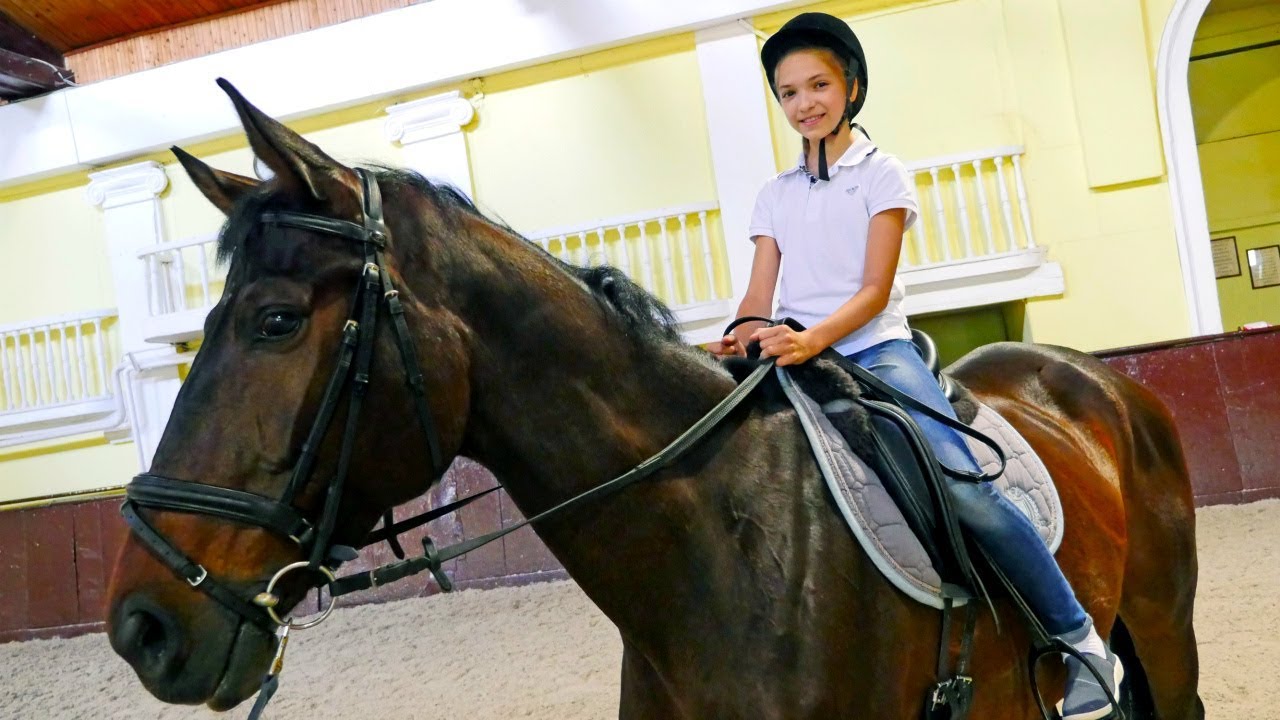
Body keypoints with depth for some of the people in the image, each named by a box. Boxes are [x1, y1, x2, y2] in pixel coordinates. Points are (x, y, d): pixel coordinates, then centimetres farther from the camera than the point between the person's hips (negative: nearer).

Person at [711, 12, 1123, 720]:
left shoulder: (882, 172, 6)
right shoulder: (775, 195, 17)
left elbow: (875, 289, -5)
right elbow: (760, 295, 8)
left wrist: (815, 337, -24)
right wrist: (741, 337, -15)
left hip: (876, 349, -4)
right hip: (795, 357, 5)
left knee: (964, 490, -23)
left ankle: (1080, 640, -9)